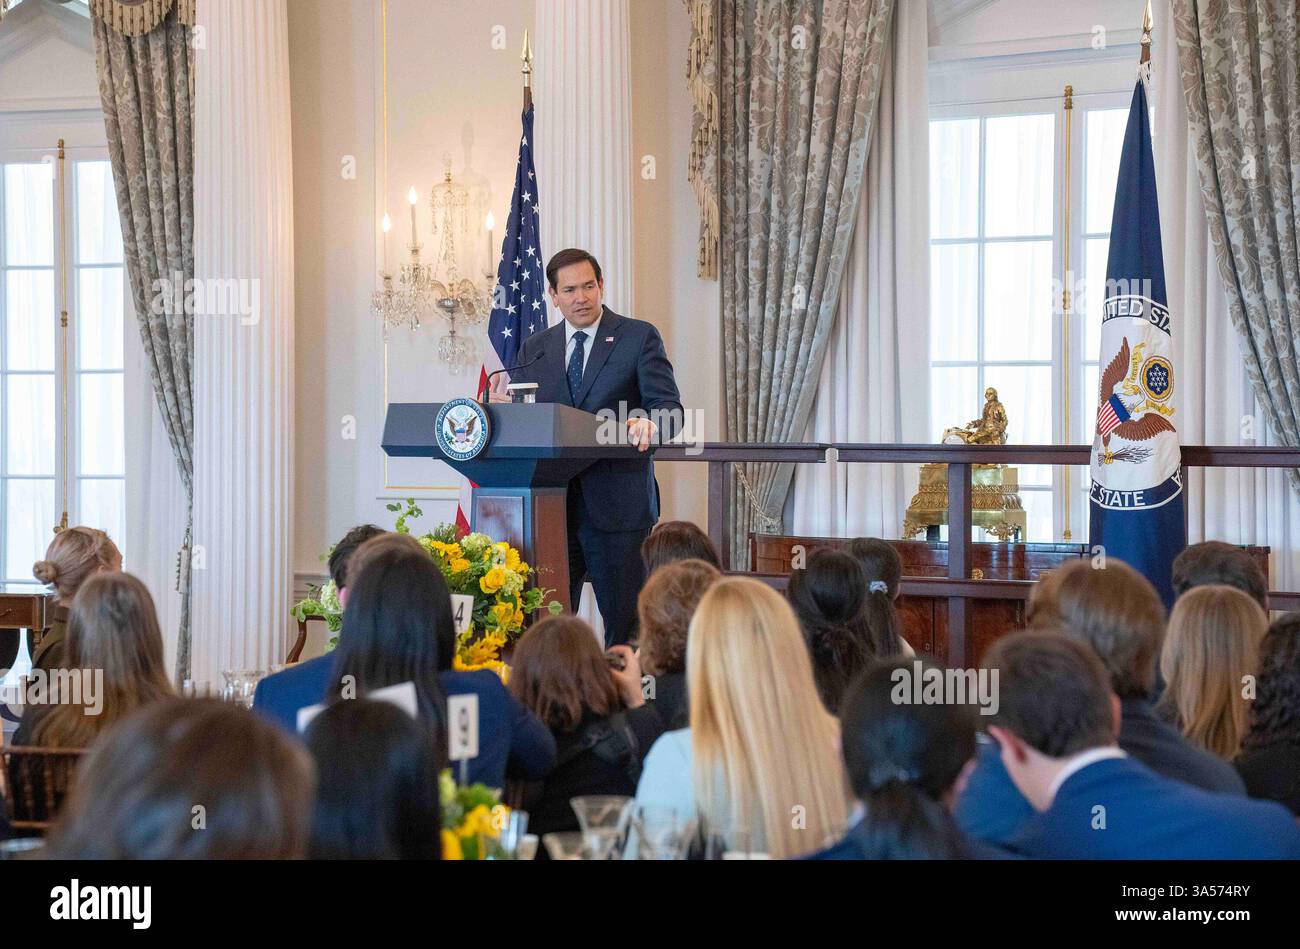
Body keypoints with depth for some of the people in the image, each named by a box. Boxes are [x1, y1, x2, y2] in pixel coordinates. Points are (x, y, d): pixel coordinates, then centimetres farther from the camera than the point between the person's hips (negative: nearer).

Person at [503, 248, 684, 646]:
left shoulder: (639, 338, 2)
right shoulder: (534, 349, 14)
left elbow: (670, 408, -7)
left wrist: (649, 425, -30)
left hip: (617, 505, -3)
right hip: (551, 505, 3)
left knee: (625, 621, 1)